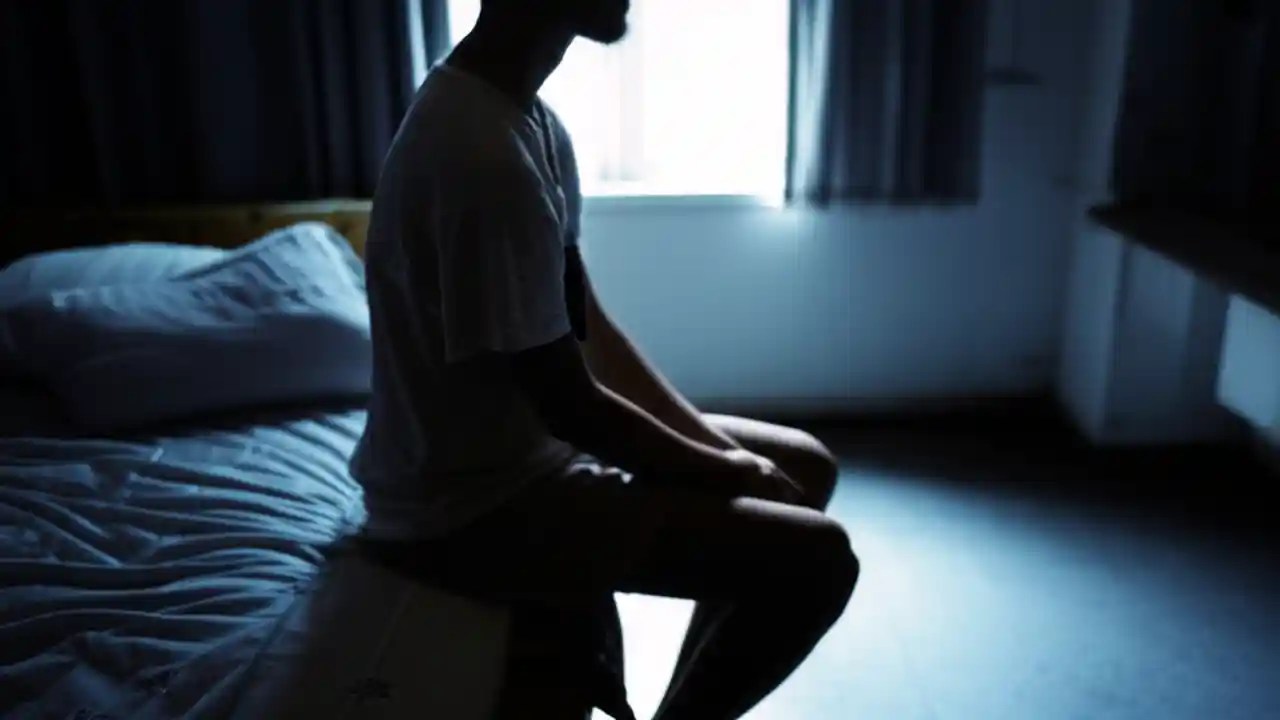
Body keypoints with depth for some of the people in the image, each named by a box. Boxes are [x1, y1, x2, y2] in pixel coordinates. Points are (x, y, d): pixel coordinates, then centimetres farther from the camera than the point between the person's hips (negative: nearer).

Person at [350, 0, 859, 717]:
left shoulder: (525, 115, 4)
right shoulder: (484, 152, -28)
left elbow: (588, 327, 7)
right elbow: (570, 406, -23)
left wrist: (717, 447, 0)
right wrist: (729, 471, -8)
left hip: (524, 443, 10)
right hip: (478, 500, -10)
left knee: (807, 464, 14)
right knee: (815, 560, -14)